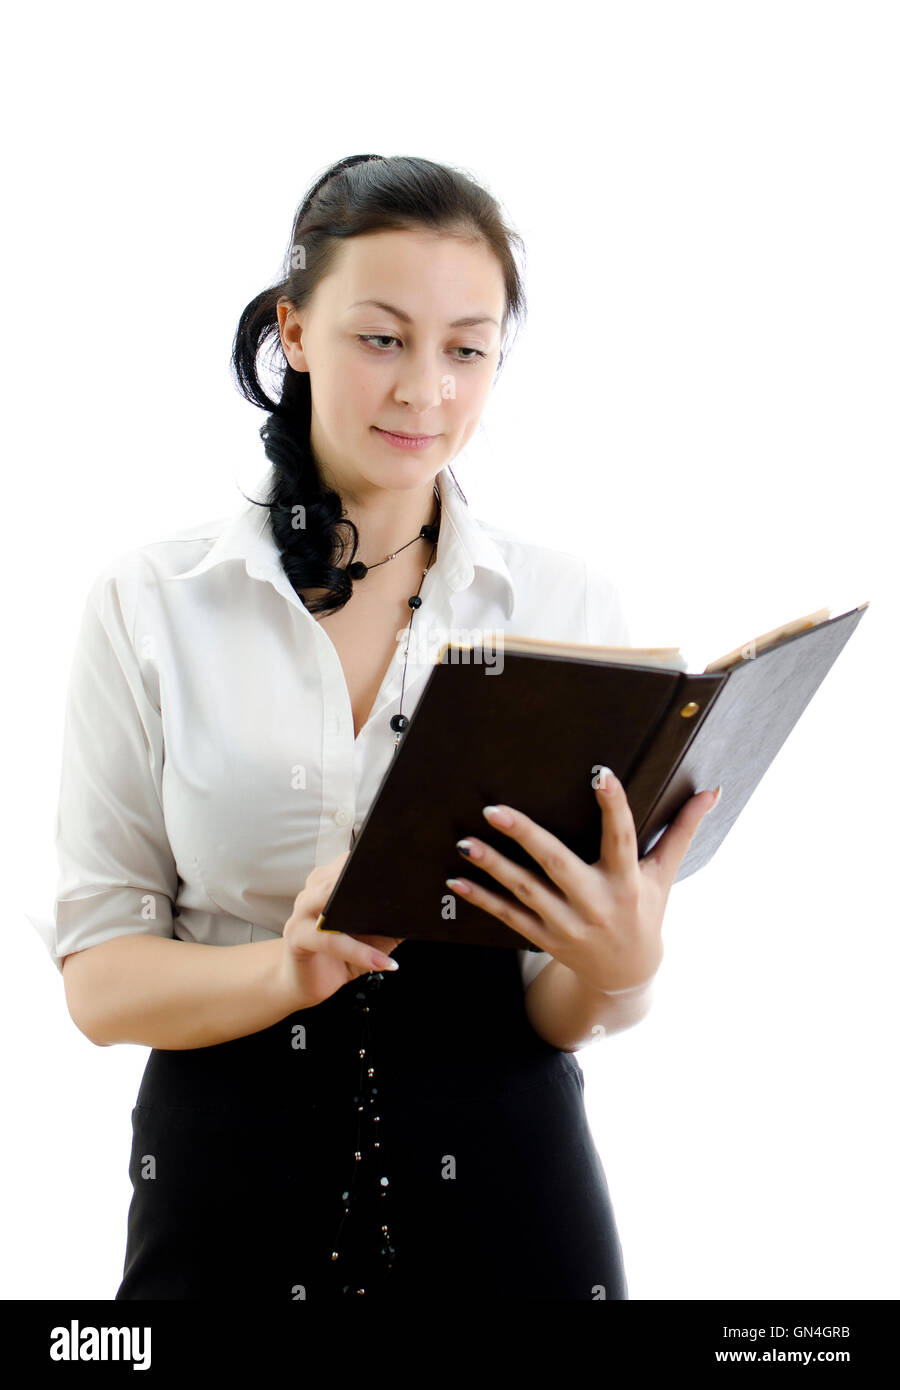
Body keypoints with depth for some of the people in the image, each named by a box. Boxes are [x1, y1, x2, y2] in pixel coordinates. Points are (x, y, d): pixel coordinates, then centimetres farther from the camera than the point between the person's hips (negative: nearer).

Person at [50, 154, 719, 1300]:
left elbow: (561, 1018, -1)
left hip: (501, 1176, 1)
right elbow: (99, 975, -6)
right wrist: (289, 967, -24)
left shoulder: (571, 604, -1)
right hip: (230, 1177, -1)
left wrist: (618, 970, -24)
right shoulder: (147, 605, -4)